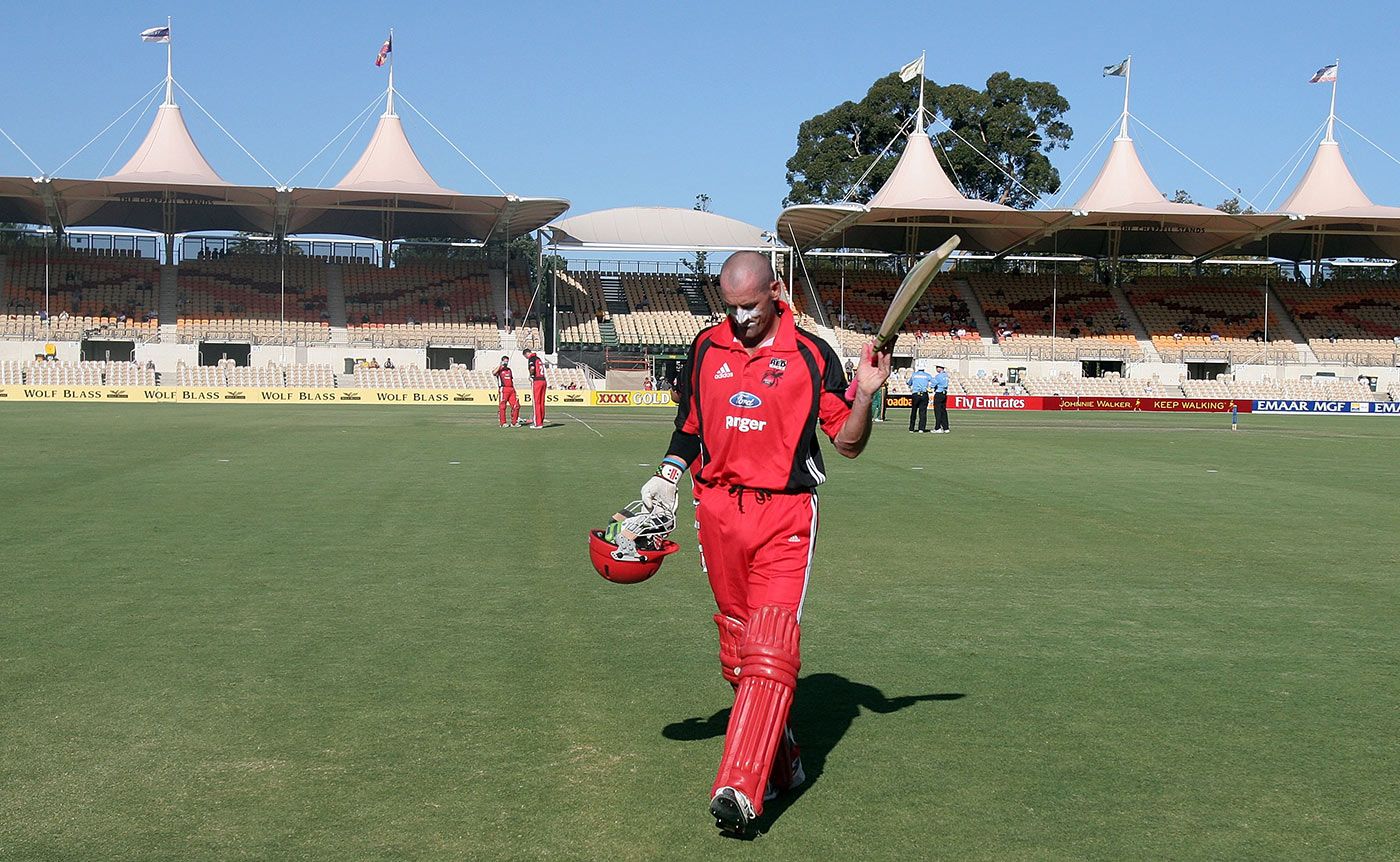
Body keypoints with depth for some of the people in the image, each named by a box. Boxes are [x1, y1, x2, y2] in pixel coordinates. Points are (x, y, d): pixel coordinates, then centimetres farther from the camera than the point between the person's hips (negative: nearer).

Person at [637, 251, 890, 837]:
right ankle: (780, 759, 23)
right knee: (737, 647, 8)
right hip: (718, 509, 4)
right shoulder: (705, 348, 10)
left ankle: (739, 788, -20)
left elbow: (848, 444, 2)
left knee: (771, 646, -15)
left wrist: (866, 394, -14)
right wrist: (666, 476, 6)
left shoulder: (811, 355, 0)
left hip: (786, 514, -4)